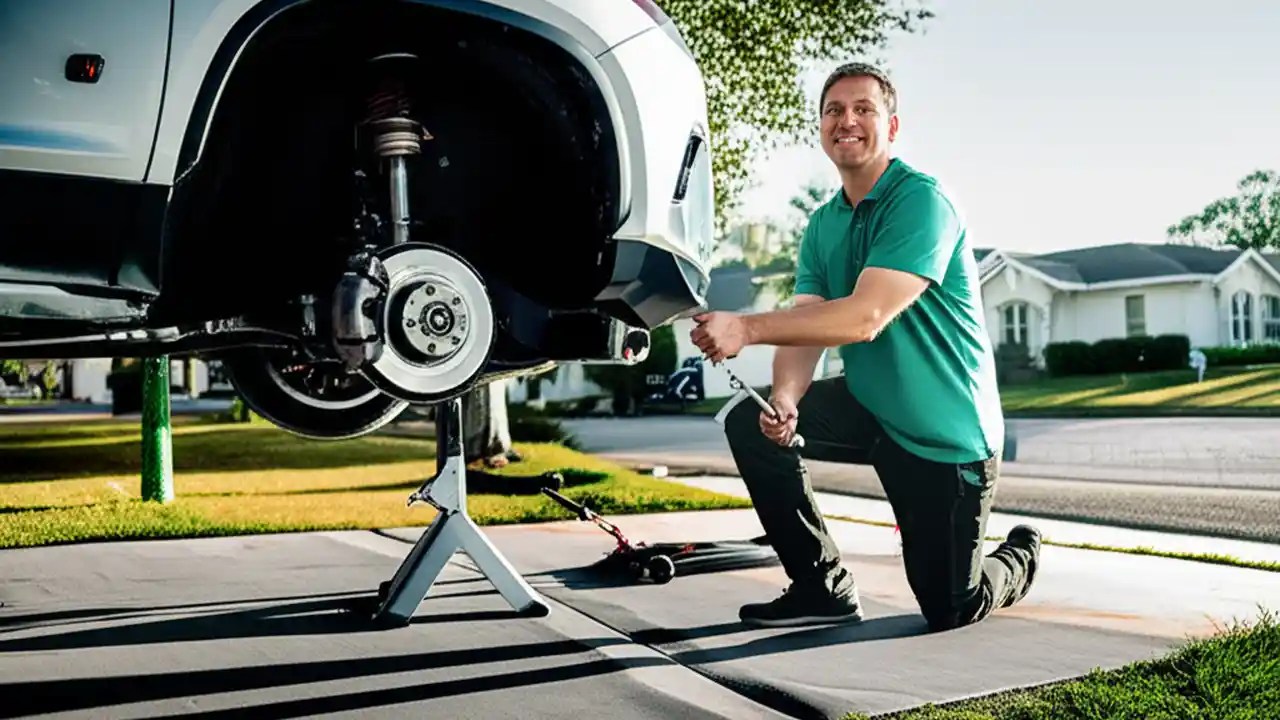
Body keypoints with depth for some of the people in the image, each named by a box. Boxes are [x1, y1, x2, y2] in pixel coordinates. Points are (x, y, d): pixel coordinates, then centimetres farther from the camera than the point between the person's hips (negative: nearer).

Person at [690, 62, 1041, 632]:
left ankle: (1019, 556, 37)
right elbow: (805, 328, -6)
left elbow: (864, 317, -31)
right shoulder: (822, 225, 5)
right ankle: (824, 587, 1)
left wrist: (747, 328, -36)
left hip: (947, 430, -6)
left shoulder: (921, 200, -20)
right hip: (870, 410, 7)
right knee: (752, 423, -15)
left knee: (949, 611, 0)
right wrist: (785, 398, -27)